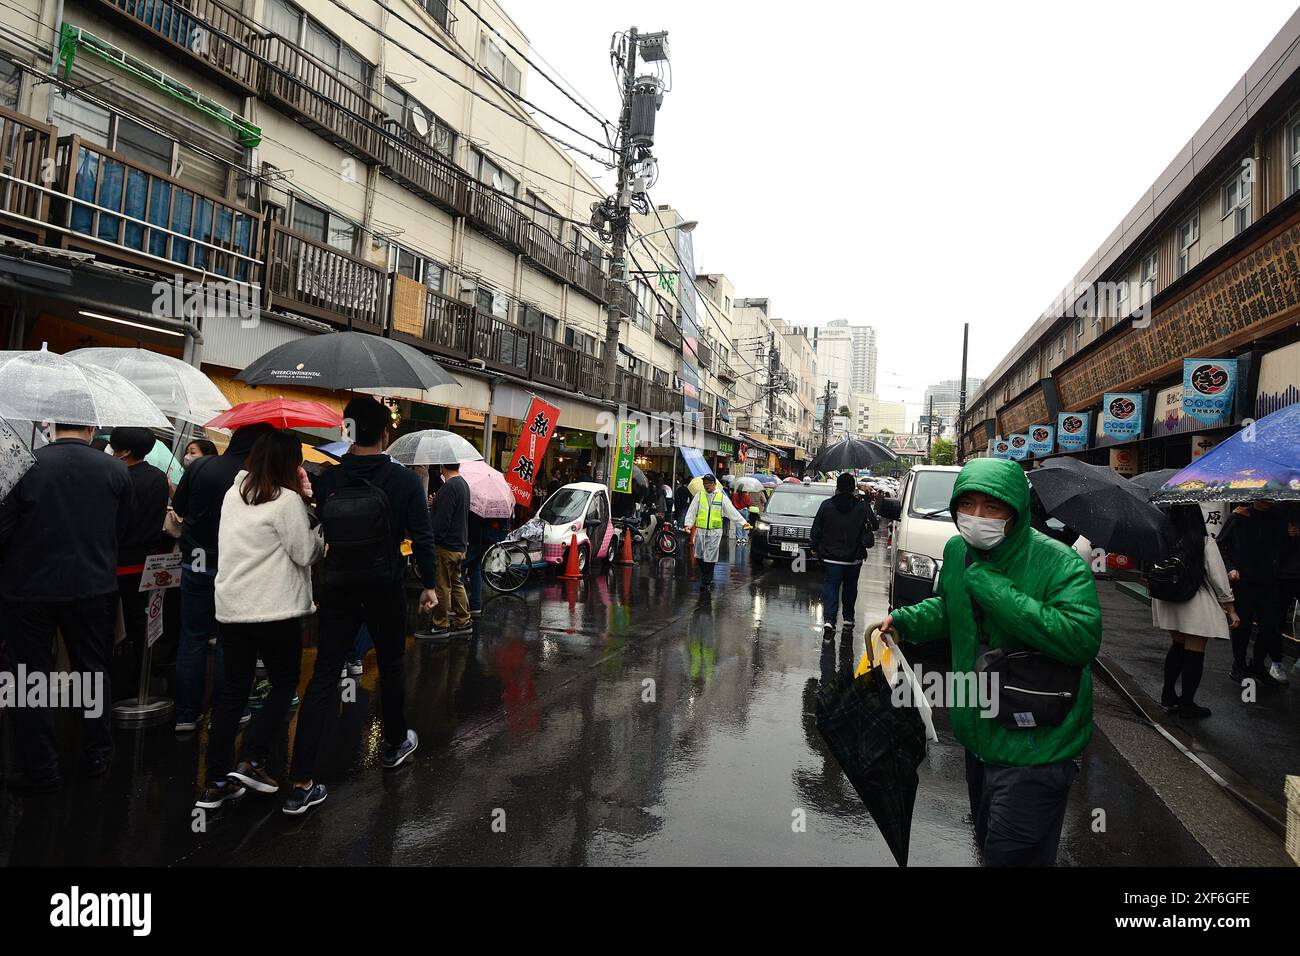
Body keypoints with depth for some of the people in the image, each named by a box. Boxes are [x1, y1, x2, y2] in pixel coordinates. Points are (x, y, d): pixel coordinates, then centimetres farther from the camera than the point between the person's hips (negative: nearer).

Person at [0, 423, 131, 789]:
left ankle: (41, 769, 17)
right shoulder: (115, 470, -7)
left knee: (32, 677, 11)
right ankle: (97, 756, 26)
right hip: (93, 587, 2)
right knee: (94, 672, 16)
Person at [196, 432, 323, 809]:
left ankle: (216, 781, 16)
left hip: (230, 608, 7)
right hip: (275, 612, -7)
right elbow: (306, 553, -10)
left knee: (233, 690, 13)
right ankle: (251, 760, 0)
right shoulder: (287, 500, -12)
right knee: (284, 684, 10)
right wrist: (316, 529, 7)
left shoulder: (233, 495, 10)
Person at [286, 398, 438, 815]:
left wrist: (314, 587, 16)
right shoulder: (404, 480, -8)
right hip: (384, 589, -2)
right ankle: (395, 744, 37)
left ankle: (302, 784, 1)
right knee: (391, 666, 18)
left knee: (323, 677, 4)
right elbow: (422, 537, -8)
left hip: (336, 589, 2)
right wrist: (428, 585, 3)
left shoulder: (327, 479, 0)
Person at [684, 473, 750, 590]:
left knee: (710, 558, -6)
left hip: (715, 532, -2)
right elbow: (691, 511, 5)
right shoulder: (699, 496, 9)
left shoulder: (722, 497, 7)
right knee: (700, 556, 7)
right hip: (700, 530, 2)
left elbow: (733, 512, 7)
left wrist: (743, 523, 2)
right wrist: (688, 523, -10)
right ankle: (708, 579, 24)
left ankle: (706, 582, -1)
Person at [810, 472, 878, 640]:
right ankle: (848, 620, 28)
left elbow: (816, 529, -2)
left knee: (830, 589, -1)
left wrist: (813, 547, 10)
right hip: (854, 557, 1)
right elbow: (875, 525, 5)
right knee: (850, 588, 18)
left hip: (831, 558, -1)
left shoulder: (826, 505, -6)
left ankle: (828, 621, -17)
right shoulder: (862, 506, -6)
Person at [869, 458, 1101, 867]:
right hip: (979, 736, 7)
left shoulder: (1059, 564, -21)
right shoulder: (957, 551, 0)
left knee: (1011, 854, 2)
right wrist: (903, 620, 1)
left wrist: (992, 587, -33)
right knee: (988, 844, 26)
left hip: (1035, 751, -7)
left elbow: (1083, 639, -36)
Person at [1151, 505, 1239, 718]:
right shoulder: (1206, 543, -13)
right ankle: (1187, 703, 14)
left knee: (1177, 647, 19)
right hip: (1197, 608, -4)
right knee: (1194, 652, 6)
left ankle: (1168, 696, 26)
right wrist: (1231, 610, 1)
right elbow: (1218, 579, -8)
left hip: (1169, 605, 4)